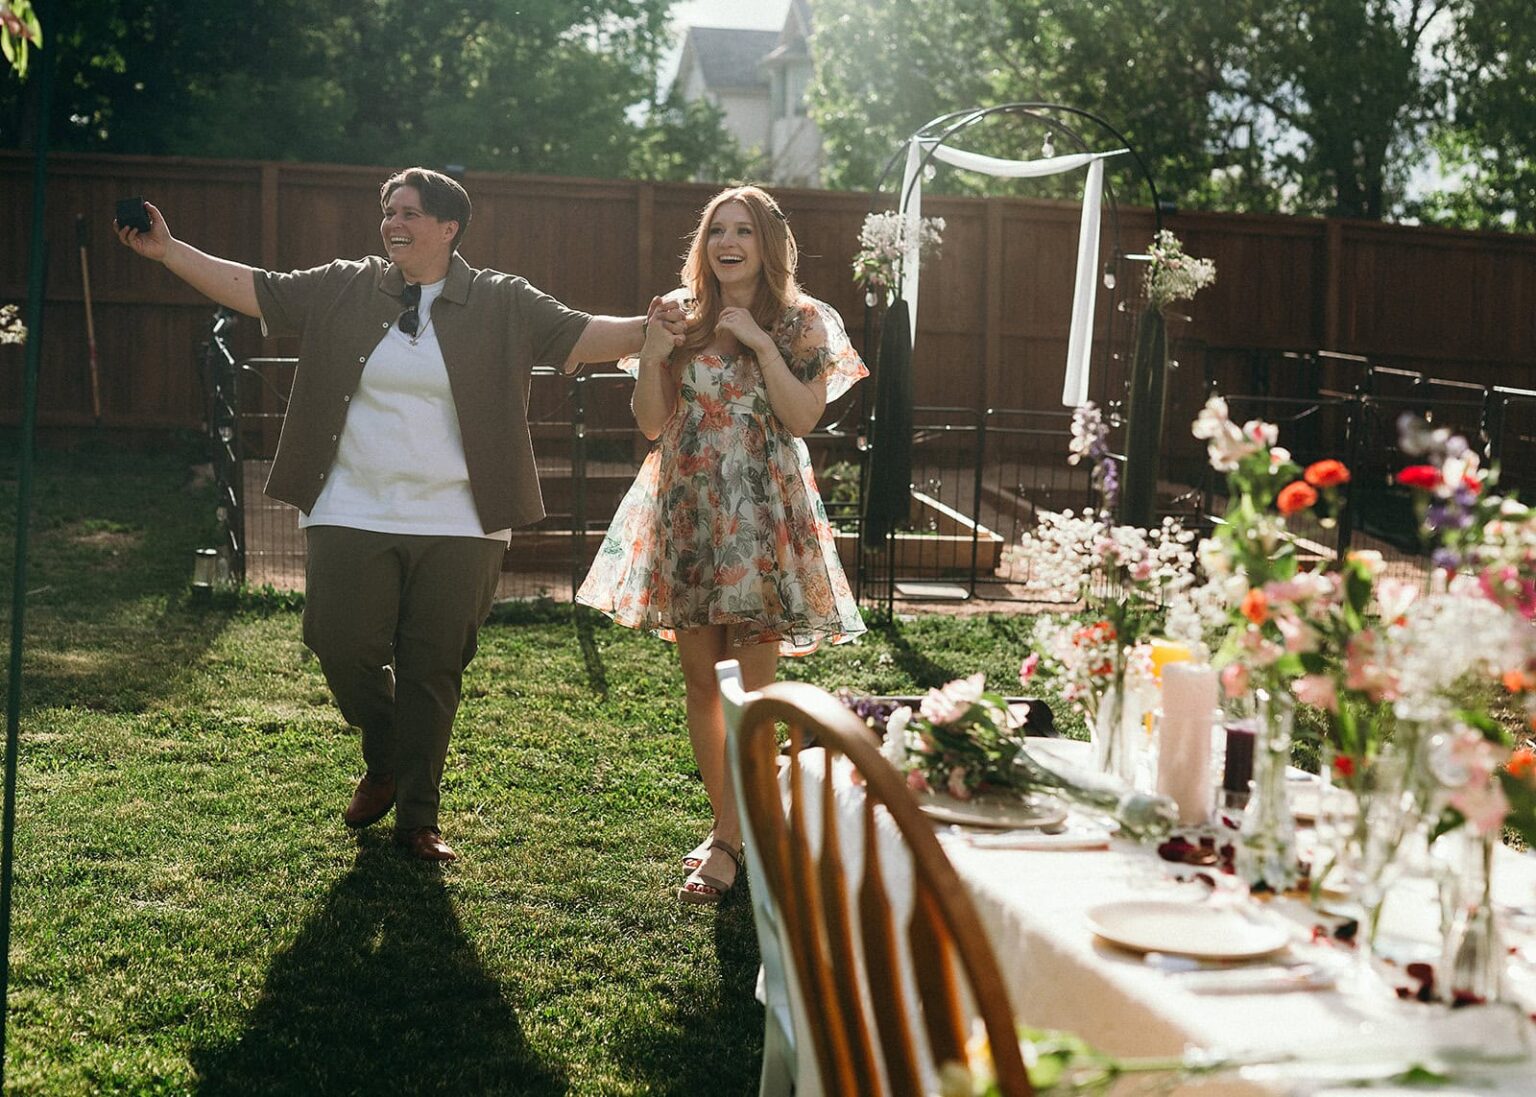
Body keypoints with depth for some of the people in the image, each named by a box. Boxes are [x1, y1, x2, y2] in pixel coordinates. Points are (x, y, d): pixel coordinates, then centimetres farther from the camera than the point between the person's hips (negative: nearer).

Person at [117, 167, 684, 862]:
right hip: (351, 517, 2)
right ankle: (382, 766, 32)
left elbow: (578, 336, -4)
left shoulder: (502, 304, 2)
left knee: (433, 669, 4)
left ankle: (418, 818, 19)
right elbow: (255, 291, 9)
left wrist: (645, 331, -21)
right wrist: (169, 251, 3)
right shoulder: (345, 290, 7)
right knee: (345, 651, 1)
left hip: (456, 526, -2)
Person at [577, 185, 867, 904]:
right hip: (685, 513, 4)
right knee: (699, 679, 7)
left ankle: (728, 843, 3)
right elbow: (651, 424, 6)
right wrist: (652, 352, -8)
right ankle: (729, 825, 20)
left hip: (762, 518, -4)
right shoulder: (685, 318, 10)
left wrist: (761, 344, -13)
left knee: (751, 685, -4)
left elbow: (803, 418, -9)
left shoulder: (802, 322, 2)